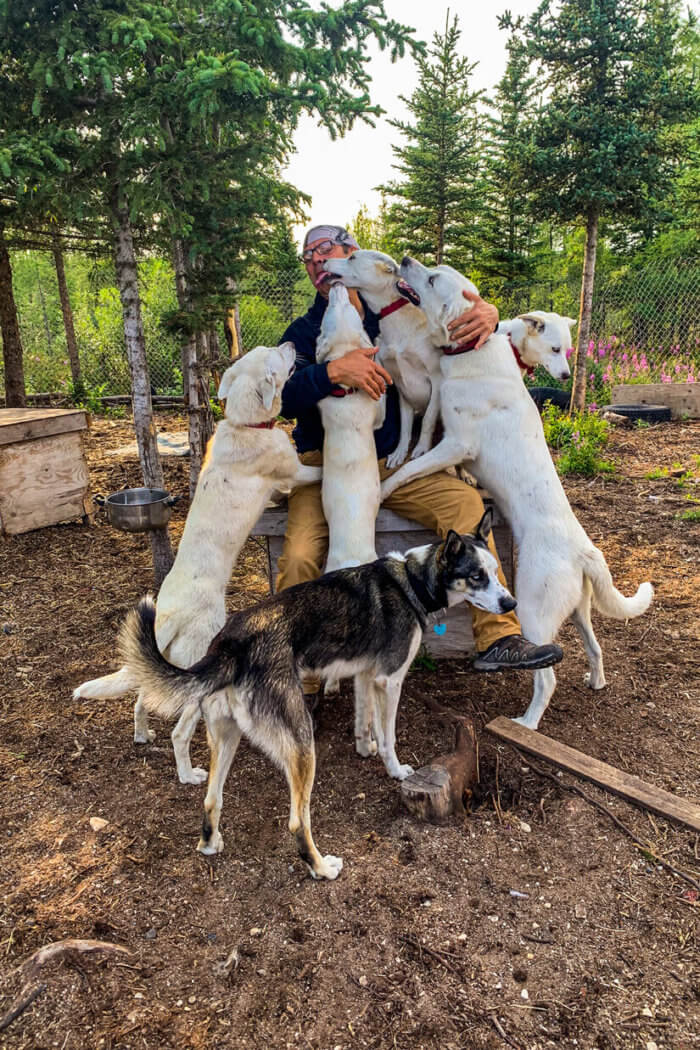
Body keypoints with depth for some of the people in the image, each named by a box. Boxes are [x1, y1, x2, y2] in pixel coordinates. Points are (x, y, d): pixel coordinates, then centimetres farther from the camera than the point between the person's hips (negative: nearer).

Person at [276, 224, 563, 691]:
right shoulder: (303, 332, 5)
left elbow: (452, 329, 13)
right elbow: (286, 397, -12)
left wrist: (487, 315, -11)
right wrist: (333, 370, -31)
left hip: (391, 462, 2)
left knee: (464, 501, -22)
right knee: (301, 555, -26)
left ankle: (498, 638, -16)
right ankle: (299, 679, -7)